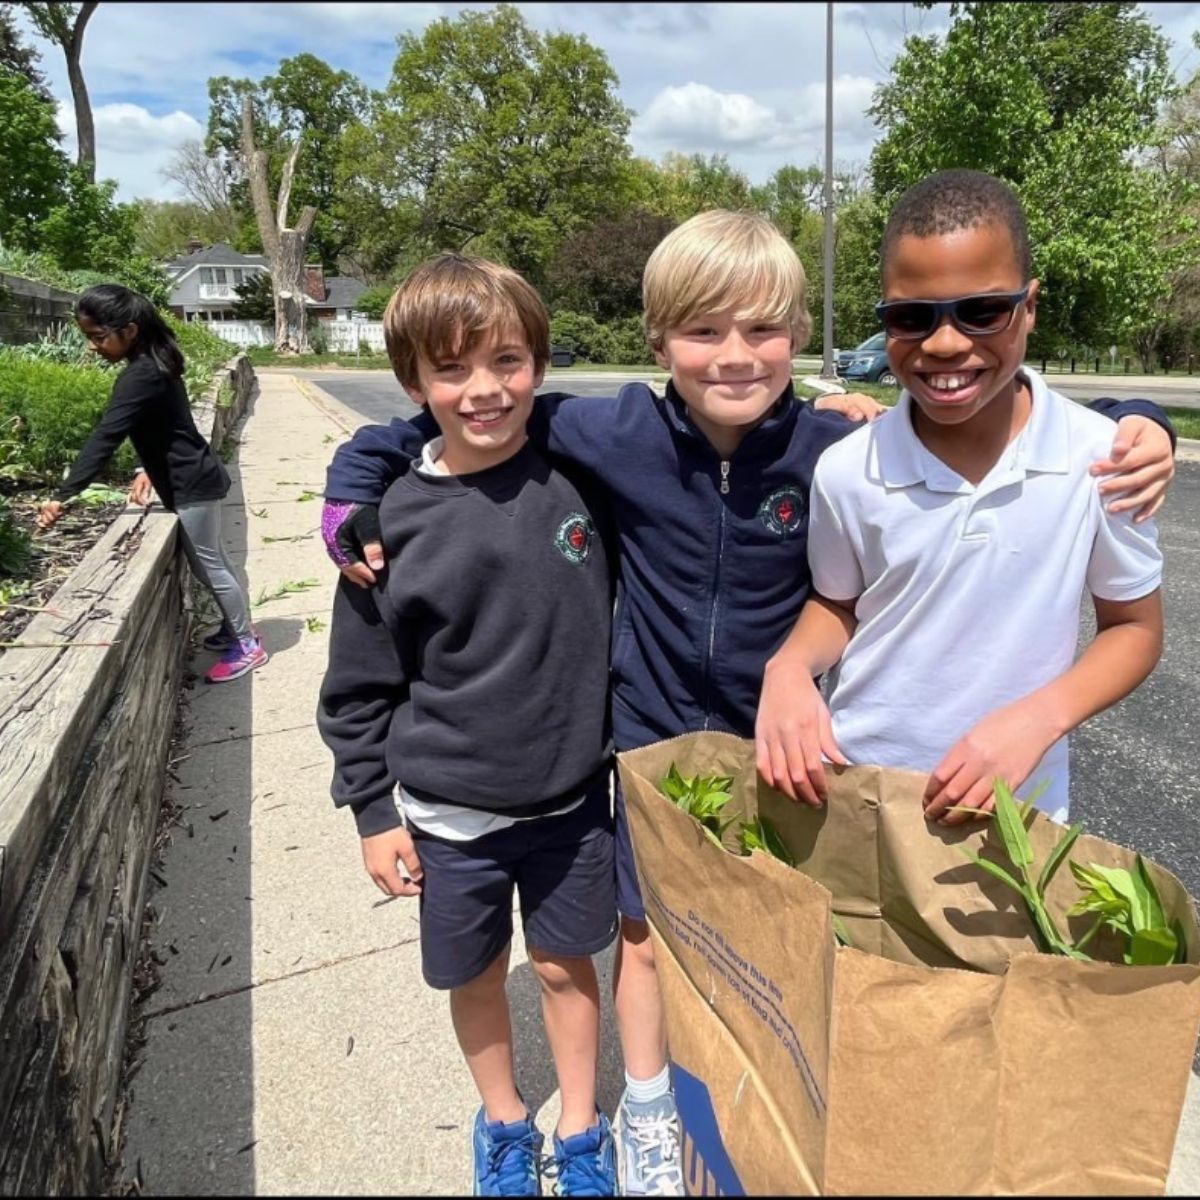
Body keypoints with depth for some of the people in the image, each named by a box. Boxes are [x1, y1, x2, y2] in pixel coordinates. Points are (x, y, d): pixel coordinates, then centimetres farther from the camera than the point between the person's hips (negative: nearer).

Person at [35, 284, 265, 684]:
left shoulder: (139, 377, -22)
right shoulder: (154, 364, 8)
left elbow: (104, 438, -28)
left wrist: (63, 495, -30)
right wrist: (149, 470, 4)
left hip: (192, 485, -10)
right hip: (195, 478, 10)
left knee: (208, 568, 1)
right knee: (211, 562, 19)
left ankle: (247, 645, 12)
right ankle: (236, 628, 31)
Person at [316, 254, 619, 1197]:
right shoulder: (396, 519, -13)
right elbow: (359, 686, -3)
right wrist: (372, 812, 0)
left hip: (573, 795, 1)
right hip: (452, 811, 0)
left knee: (566, 965, 18)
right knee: (477, 976, 19)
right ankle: (503, 1120, 50)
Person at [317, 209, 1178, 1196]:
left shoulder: (835, 450, -17)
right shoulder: (620, 435, -17)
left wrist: (1132, 432, -22)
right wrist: (354, 500, -11)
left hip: (778, 741, 1)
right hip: (654, 737, 0)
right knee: (649, 932, 19)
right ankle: (647, 1109, 49)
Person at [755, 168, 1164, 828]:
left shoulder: (1102, 460, -15)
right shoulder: (846, 470, -15)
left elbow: (1133, 627, -2)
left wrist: (1038, 719, -19)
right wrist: (789, 666, -19)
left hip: (1015, 808, 0)